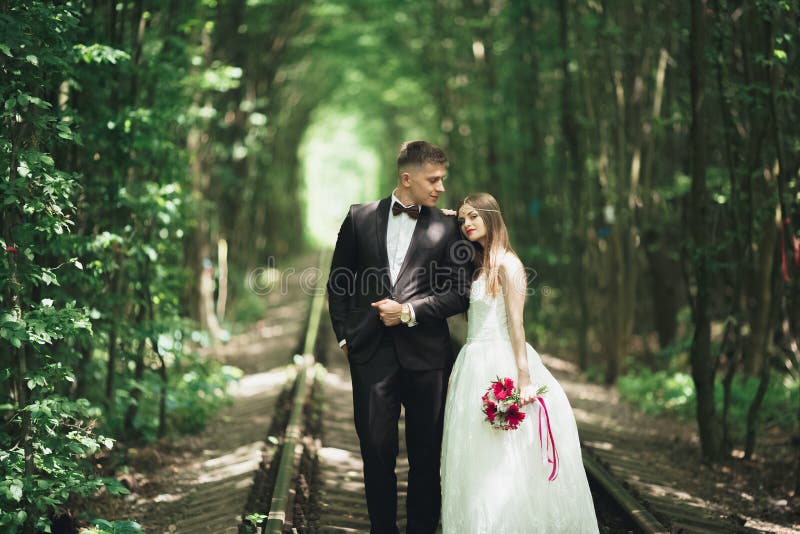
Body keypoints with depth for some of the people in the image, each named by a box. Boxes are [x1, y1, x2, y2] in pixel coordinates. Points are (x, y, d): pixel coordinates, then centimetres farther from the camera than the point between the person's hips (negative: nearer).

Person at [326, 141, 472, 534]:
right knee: (377, 453, 5)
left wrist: (409, 311, -10)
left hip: (425, 356, 0)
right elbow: (338, 282, 12)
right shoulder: (360, 218, 6)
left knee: (426, 456, 8)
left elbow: (460, 294, -1)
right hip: (371, 354, 0)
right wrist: (344, 336, 6)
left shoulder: (446, 228, 3)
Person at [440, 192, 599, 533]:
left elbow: (516, 324, -14)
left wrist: (523, 378, -19)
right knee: (476, 466, 8)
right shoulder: (478, 265, 17)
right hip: (475, 365, 8)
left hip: (500, 366, -8)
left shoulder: (506, 263, -8)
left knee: (501, 463, -6)